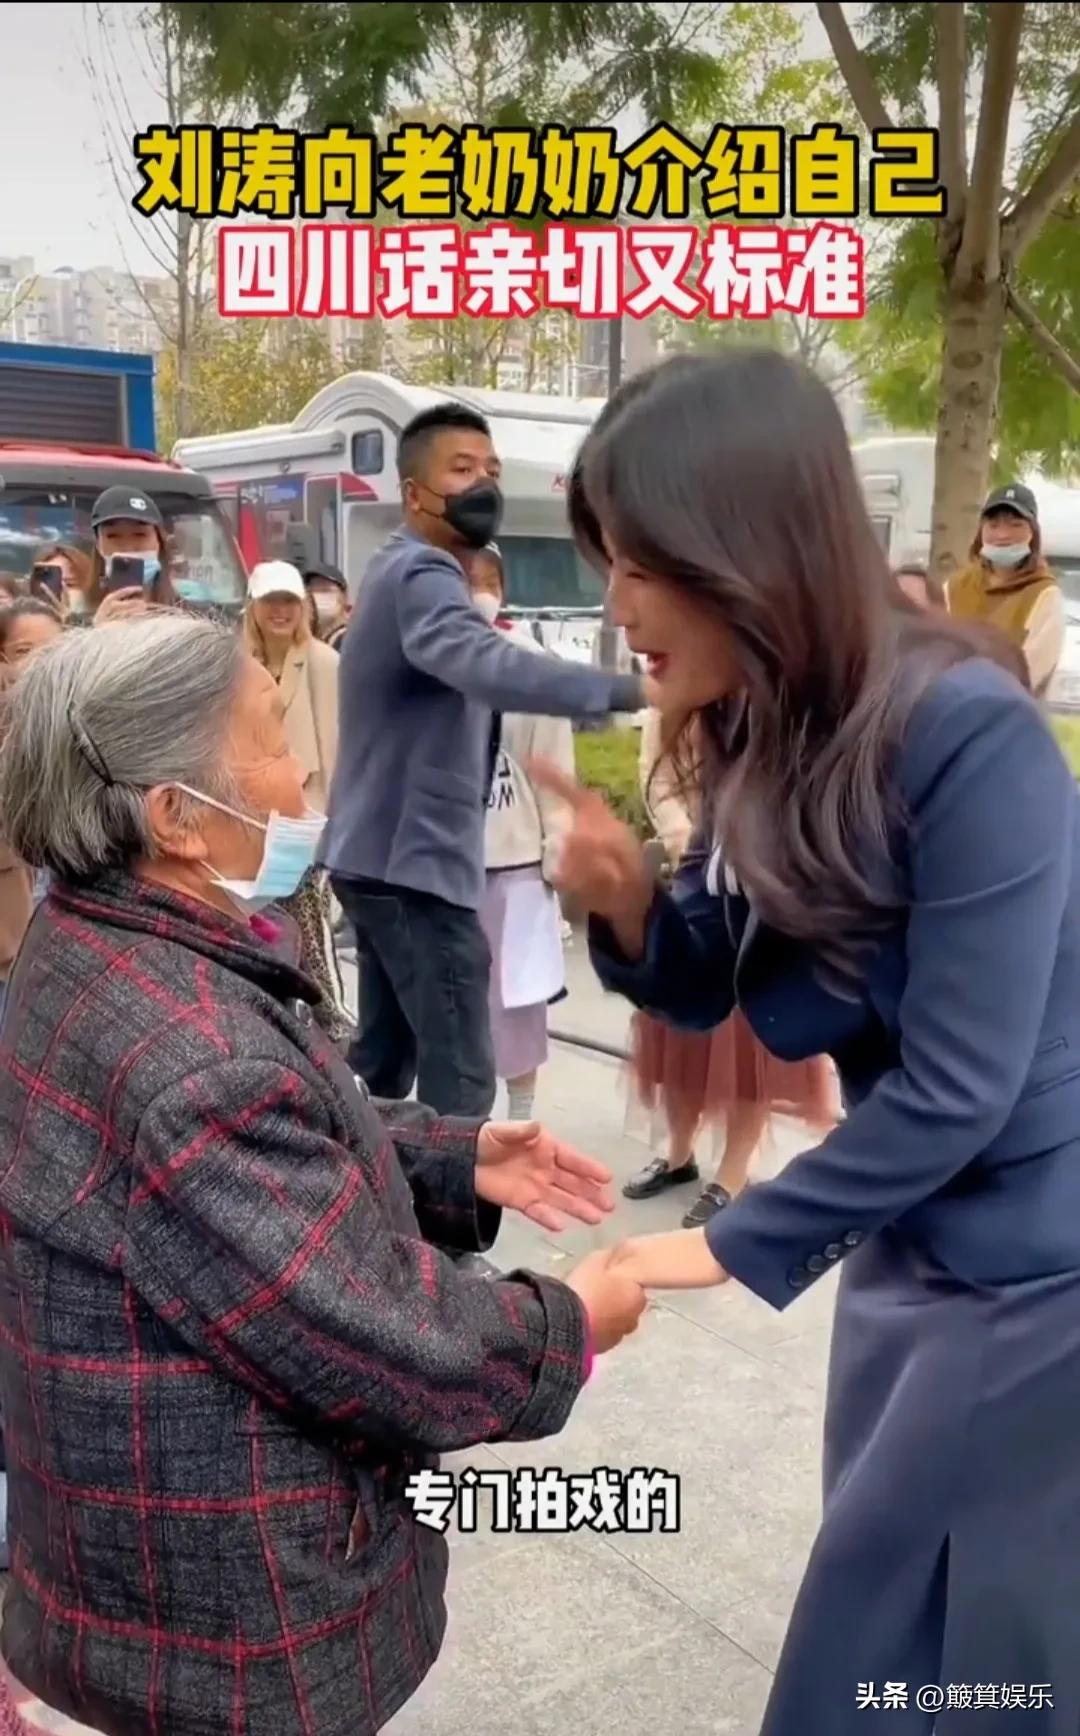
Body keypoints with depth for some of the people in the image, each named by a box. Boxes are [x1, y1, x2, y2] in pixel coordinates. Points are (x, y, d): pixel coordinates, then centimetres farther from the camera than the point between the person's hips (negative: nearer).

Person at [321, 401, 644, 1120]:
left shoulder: (410, 573, 19)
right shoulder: (422, 576, -18)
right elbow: (489, 666, -38)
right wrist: (632, 689, -47)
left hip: (387, 857, 11)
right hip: (413, 863, -11)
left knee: (386, 1060, 17)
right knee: (460, 1079, -8)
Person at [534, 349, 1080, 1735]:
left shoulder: (966, 740, -28)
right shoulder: (761, 739, -4)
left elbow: (955, 1090, -26)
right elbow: (708, 990, 4)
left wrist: (739, 1245, -17)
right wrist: (623, 902, -18)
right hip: (908, 1237, 7)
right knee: (880, 1612, 25)